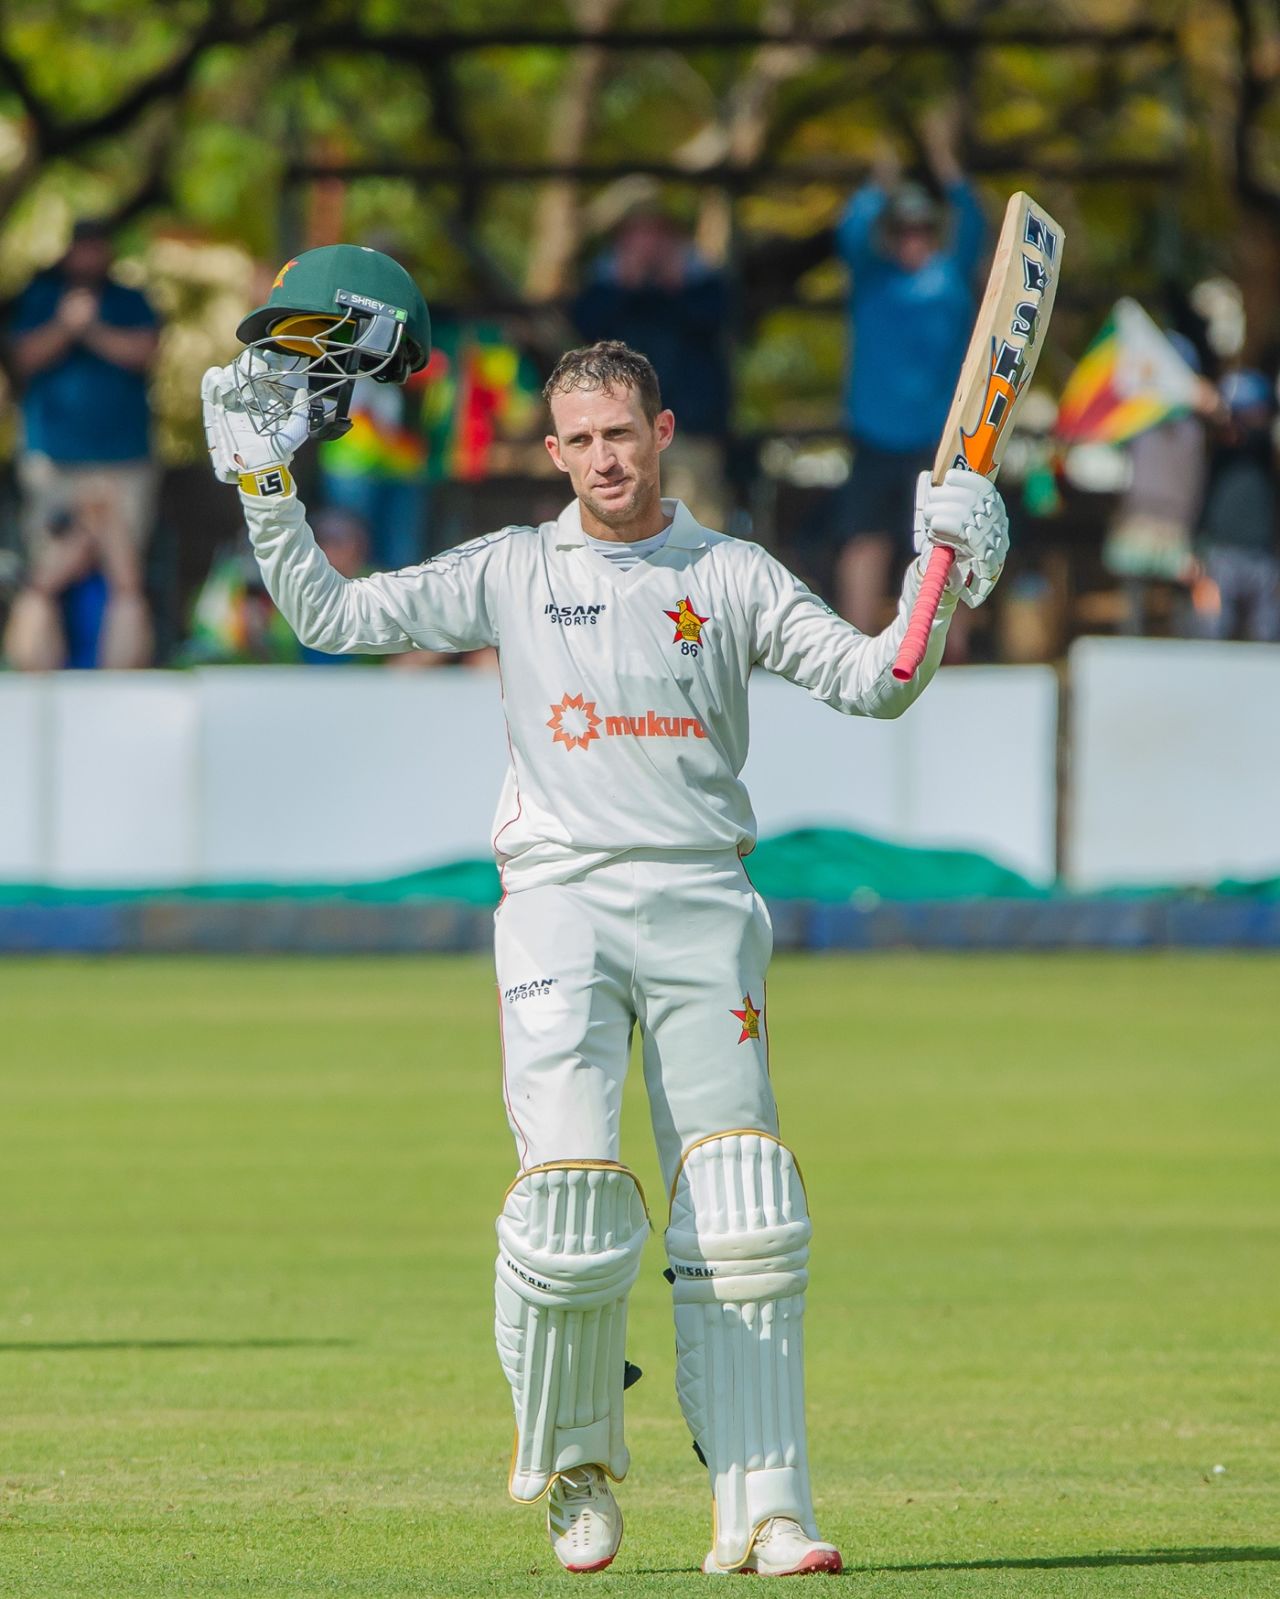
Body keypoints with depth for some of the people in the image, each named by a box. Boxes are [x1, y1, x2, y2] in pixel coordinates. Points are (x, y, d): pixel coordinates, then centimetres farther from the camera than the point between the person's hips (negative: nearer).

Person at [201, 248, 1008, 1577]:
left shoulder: (732, 577, 11)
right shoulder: (509, 575, 11)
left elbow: (874, 682, 6)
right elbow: (332, 617, 8)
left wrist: (941, 582, -9)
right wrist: (264, 491, 1)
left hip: (702, 911, 1)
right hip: (560, 903, -1)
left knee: (740, 1220, -7)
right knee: (571, 1201, -13)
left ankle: (759, 1511, -7)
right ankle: (573, 1474, 8)